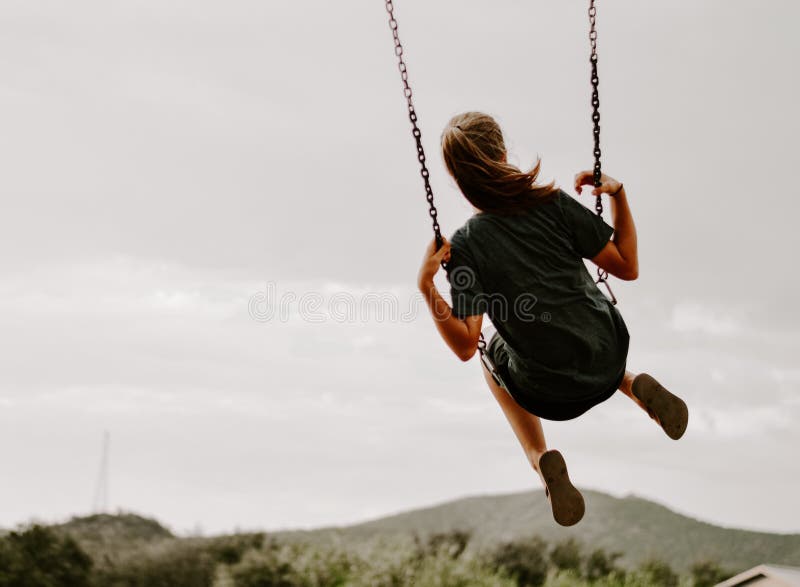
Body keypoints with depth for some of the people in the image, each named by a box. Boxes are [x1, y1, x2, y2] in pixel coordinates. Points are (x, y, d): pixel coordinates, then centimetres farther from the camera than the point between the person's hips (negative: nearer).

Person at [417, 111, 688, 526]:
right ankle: (636, 387, 12)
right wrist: (617, 194, 1)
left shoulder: (465, 246, -15)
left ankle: (540, 458, 12)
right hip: (608, 360, 3)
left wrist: (426, 286, -15)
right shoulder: (555, 205, -12)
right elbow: (627, 267, -4)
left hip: (550, 395, -2)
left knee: (493, 352, 33)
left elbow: (466, 347, -16)